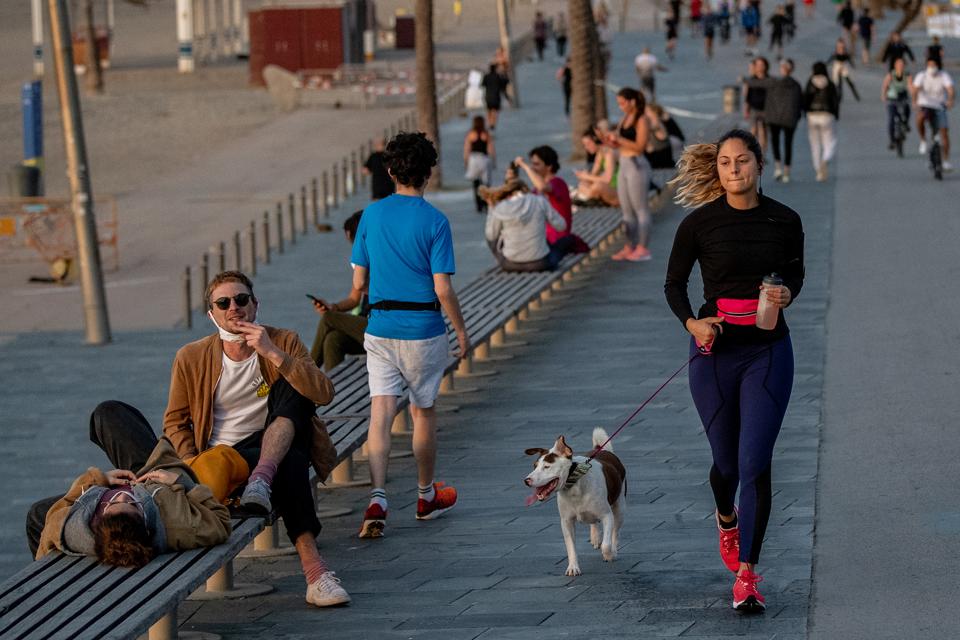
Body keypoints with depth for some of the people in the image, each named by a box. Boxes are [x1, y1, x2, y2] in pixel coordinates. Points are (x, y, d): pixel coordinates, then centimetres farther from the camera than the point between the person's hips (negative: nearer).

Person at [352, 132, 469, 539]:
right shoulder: (434, 222, -11)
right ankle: (426, 497, 29)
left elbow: (359, 282, 5)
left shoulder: (372, 216, 0)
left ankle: (377, 500, -18)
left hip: (380, 328, 2)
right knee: (423, 413, 13)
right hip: (423, 330, -2)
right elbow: (443, 289, -12)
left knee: (381, 413, -3)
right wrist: (461, 330, 1)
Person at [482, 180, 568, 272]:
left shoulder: (500, 208, -9)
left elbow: (491, 236, 5)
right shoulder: (540, 201, -9)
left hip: (510, 264, -4)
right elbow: (561, 226, 0)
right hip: (539, 263, 4)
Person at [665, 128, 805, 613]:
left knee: (755, 463, -9)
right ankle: (726, 518, 47)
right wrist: (691, 322, -13)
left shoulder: (784, 221, -2)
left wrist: (787, 294, -9)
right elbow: (673, 284, 5)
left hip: (768, 352, 0)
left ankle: (746, 574, -5)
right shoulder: (699, 223, -5)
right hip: (715, 351, 0)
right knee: (727, 459, 11)